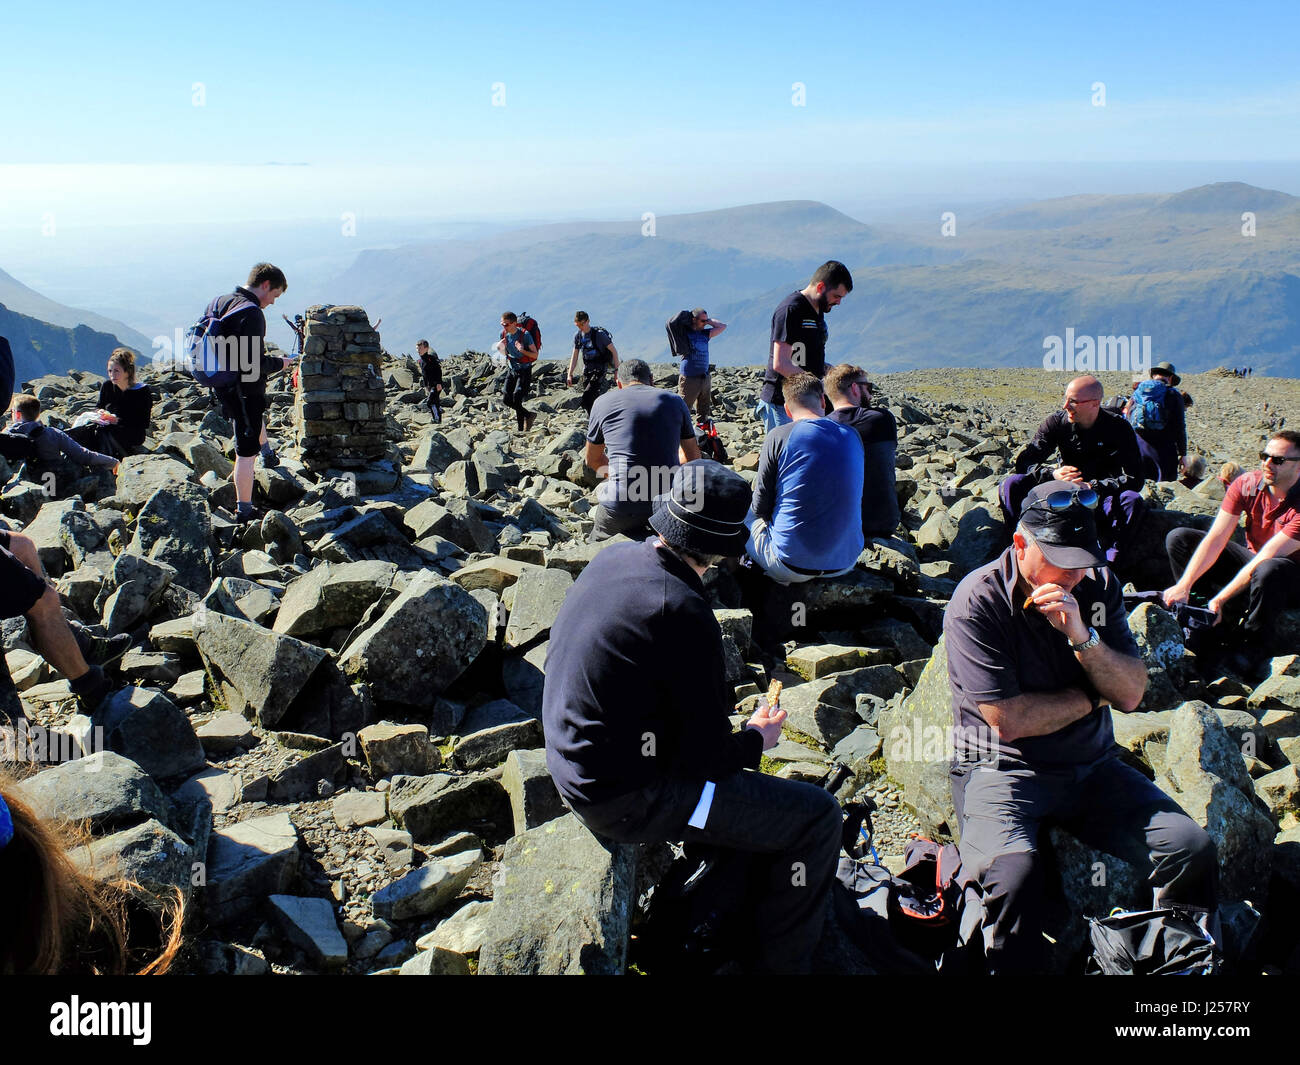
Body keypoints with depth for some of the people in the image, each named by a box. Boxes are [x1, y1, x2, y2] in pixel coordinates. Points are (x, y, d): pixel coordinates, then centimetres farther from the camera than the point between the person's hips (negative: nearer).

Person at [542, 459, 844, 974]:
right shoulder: (684, 613, -27)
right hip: (624, 799, -9)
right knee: (817, 817, -4)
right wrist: (757, 739, 0)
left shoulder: (613, 558, -2)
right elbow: (705, 753, -20)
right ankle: (782, 962, 11)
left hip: (572, 765, 9)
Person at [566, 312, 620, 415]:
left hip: (600, 369, -6)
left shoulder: (599, 334, -12)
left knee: (587, 399, -20)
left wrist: (616, 369, -10)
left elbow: (614, 351, -7)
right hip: (587, 370, 6)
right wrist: (570, 374, 6)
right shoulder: (578, 336, 5)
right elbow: (574, 356, 12)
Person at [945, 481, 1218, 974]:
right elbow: (1008, 721, -18)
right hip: (1002, 769, -5)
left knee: (1194, 850, -13)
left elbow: (1131, 695, -1)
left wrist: (1081, 636, -18)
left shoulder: (1097, 586, 4)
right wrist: (1093, 696, -4)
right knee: (1013, 873, -33)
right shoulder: (978, 601, -14)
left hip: (1093, 767, 5)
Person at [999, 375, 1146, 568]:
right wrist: (1053, 474, -29)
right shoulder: (1057, 421, -5)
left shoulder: (1118, 427, -10)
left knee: (1133, 501, -35)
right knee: (1011, 484, -20)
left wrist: (1093, 487, -31)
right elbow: (1024, 462, -8)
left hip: (1102, 496, -2)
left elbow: (1135, 479, -17)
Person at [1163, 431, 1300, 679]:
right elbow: (1215, 538, -17)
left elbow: (1266, 558, -29)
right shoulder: (1247, 484, -12)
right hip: (1251, 561, 6)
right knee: (1179, 538, -7)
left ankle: (1254, 645, -18)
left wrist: (1220, 598, -31)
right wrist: (1184, 585, -28)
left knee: (1270, 569, -42)